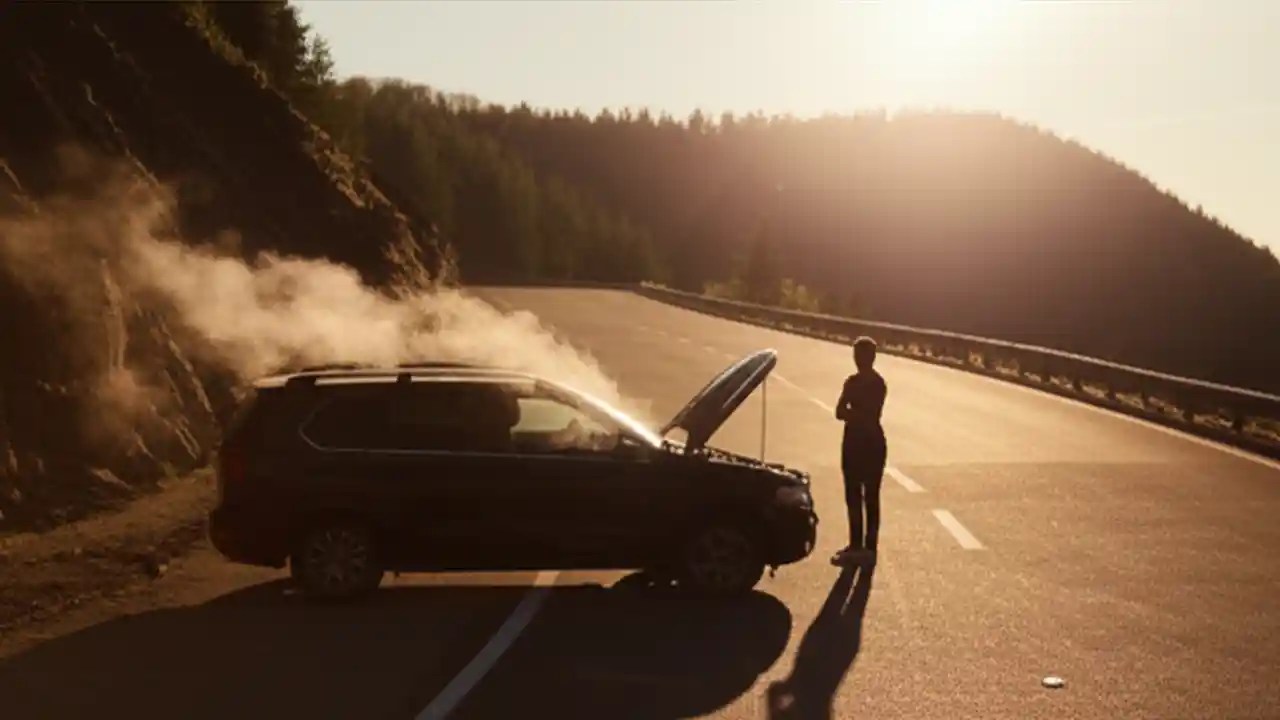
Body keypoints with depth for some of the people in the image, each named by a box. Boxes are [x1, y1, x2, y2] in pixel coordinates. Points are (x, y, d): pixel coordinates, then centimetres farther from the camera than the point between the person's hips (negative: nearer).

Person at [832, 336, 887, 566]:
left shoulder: (877, 384, -12)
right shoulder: (852, 382, 10)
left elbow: (870, 417, -19)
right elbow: (840, 412, 2)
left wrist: (850, 413, -9)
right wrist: (857, 415, -15)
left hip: (871, 443, -8)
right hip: (853, 441, 8)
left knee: (870, 497, -2)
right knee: (853, 497, 11)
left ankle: (869, 547, 4)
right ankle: (856, 545, 21)